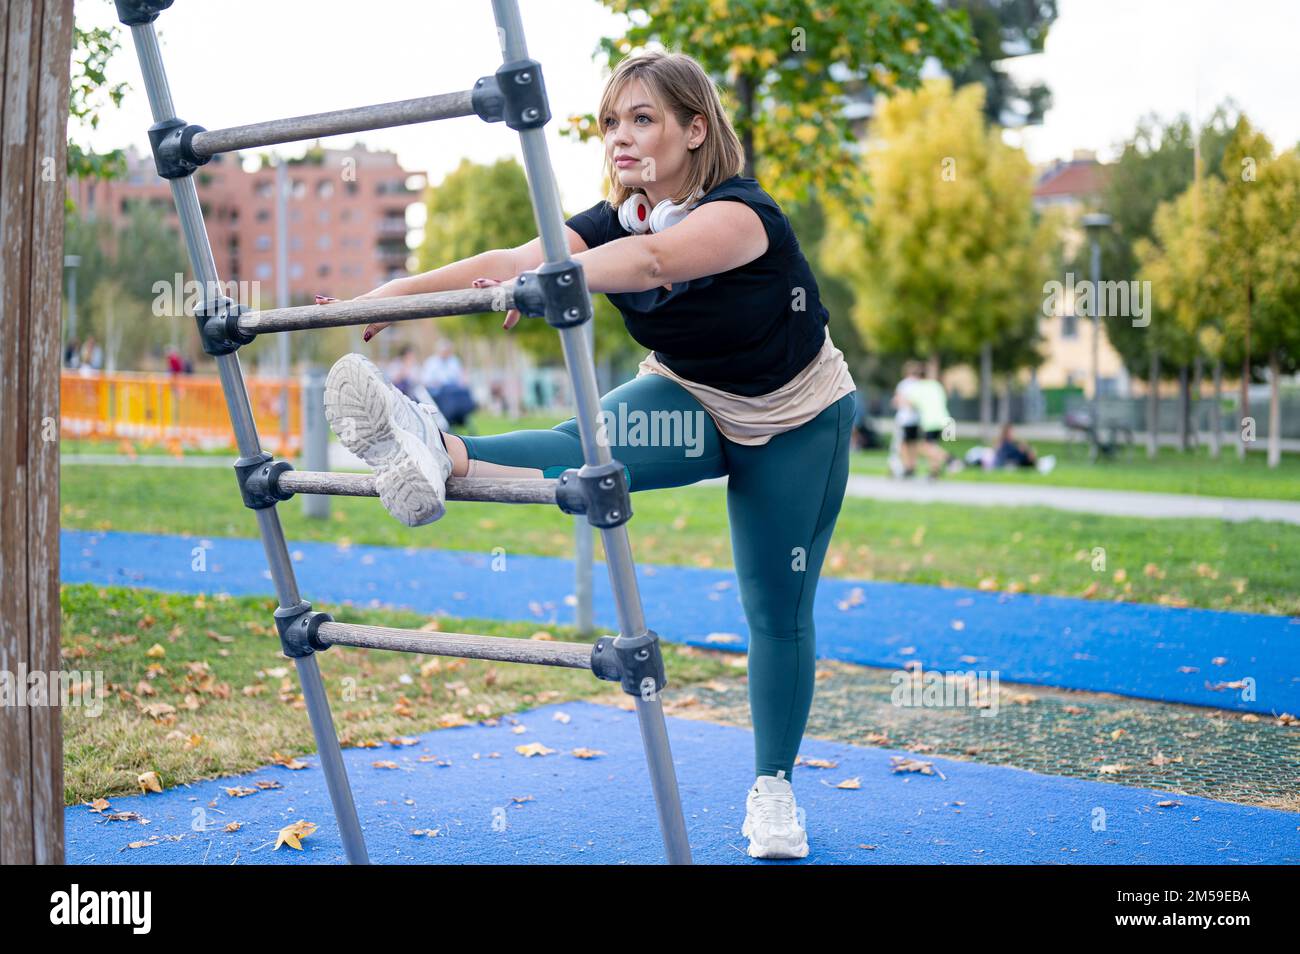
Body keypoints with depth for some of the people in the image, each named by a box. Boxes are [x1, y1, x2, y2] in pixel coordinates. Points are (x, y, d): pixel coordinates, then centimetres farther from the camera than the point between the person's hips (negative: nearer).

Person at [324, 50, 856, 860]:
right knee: (600, 439, -30)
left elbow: (653, 258, -51)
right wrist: (387, 296, -39)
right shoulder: (616, 221, -11)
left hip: (795, 424, -3)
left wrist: (546, 279, -67)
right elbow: (506, 262, -26)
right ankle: (441, 458, -56)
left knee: (780, 612, 1)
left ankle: (774, 790, 17)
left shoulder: (742, 211, -29)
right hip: (692, 402, 4)